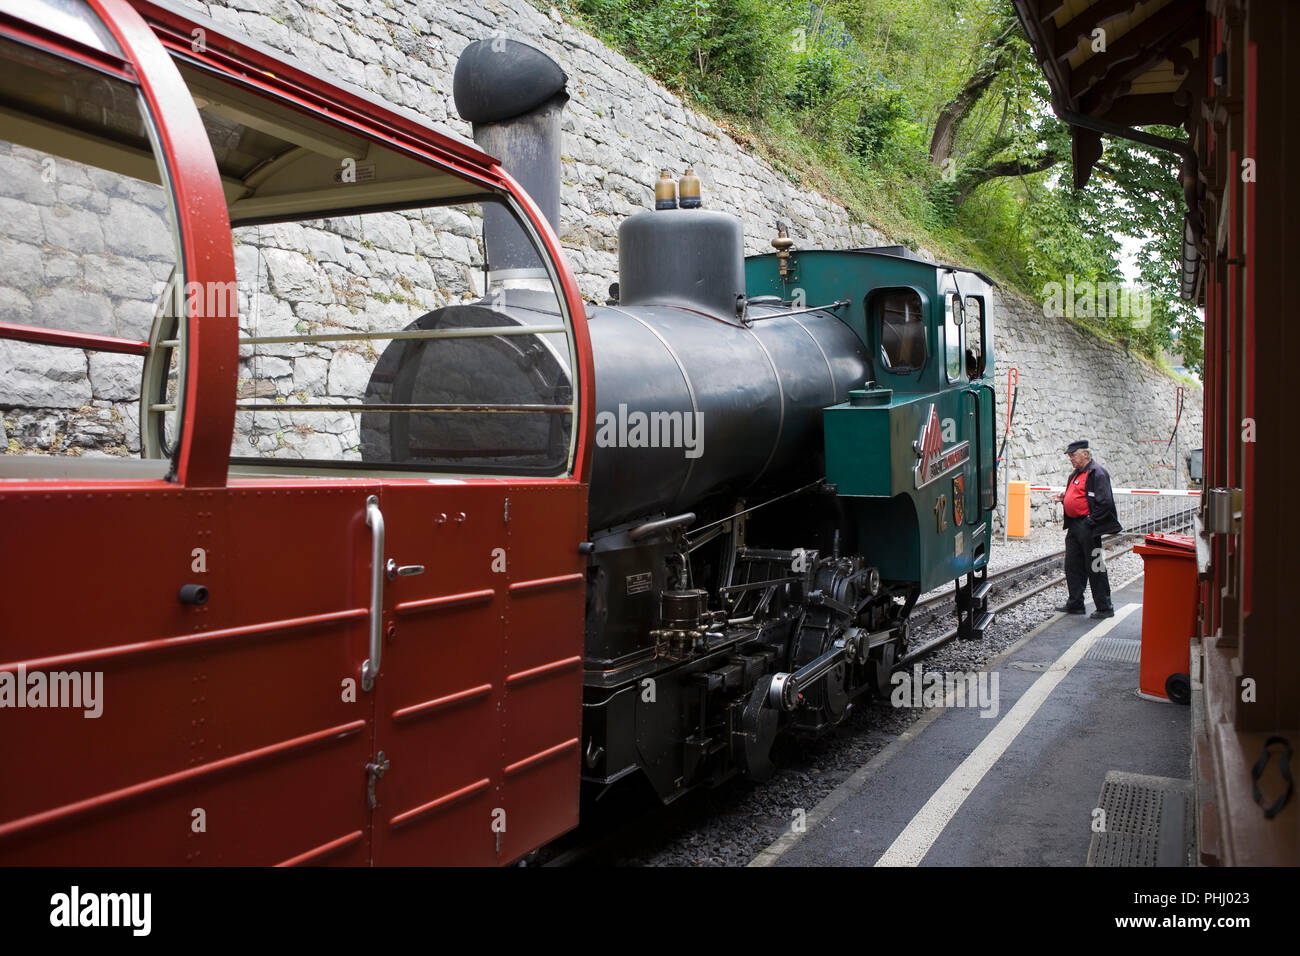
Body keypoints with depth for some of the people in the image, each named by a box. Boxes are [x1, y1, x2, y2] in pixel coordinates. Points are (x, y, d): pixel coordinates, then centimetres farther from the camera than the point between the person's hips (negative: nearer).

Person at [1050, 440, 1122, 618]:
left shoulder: (1097, 473, -12)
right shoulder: (1075, 474, 17)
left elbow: (1105, 502, -19)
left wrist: (1090, 521, -18)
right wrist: (1063, 498, 8)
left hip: (1088, 528, -9)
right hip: (1074, 526, 9)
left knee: (1095, 568, -3)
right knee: (1072, 567, 12)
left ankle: (1105, 608, 6)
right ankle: (1075, 604, 21)